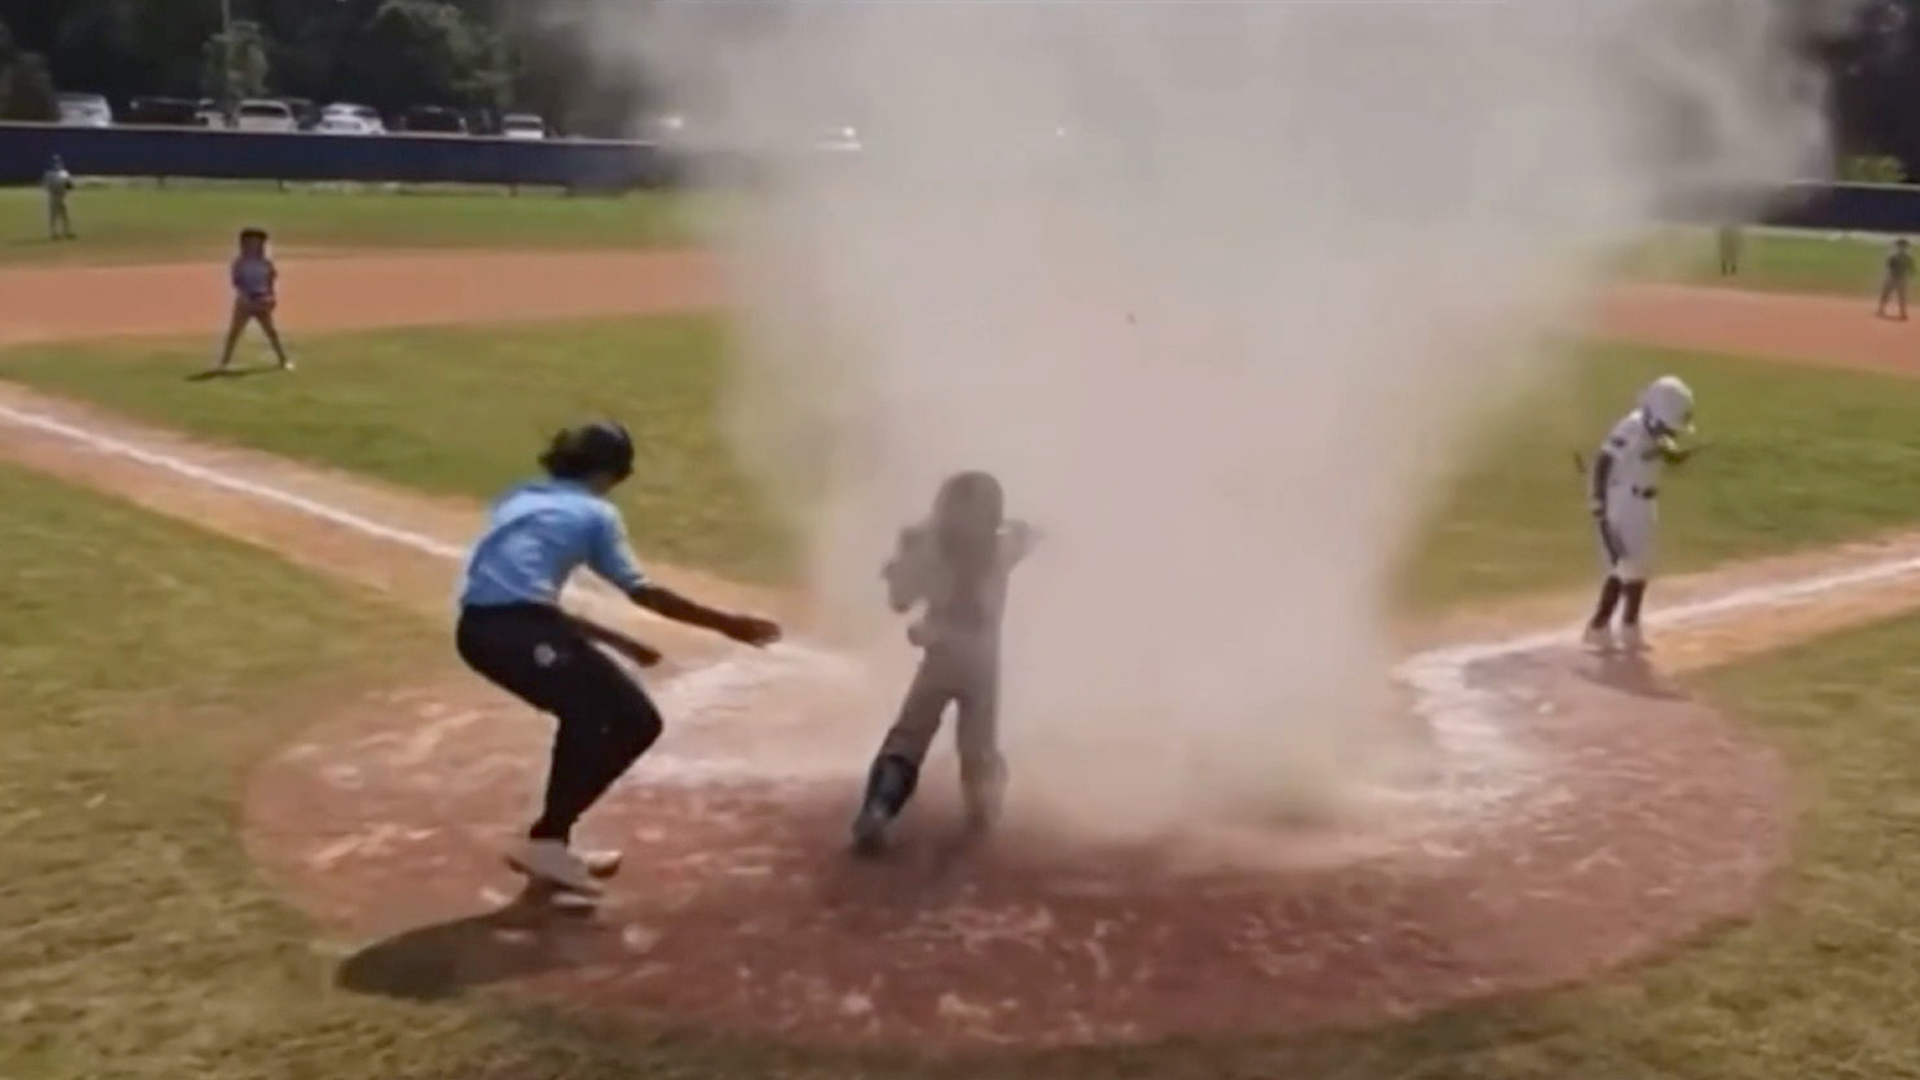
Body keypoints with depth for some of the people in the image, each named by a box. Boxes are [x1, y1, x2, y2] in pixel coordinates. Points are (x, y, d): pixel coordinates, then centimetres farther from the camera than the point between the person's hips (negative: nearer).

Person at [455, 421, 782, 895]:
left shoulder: (518, 500, 27)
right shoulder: (595, 513, 8)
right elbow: (641, 592, -2)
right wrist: (727, 624, 0)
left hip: (477, 629, 8)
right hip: (522, 629, -8)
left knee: (587, 707, 27)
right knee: (635, 721, 3)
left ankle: (551, 841, 29)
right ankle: (546, 841, 1)